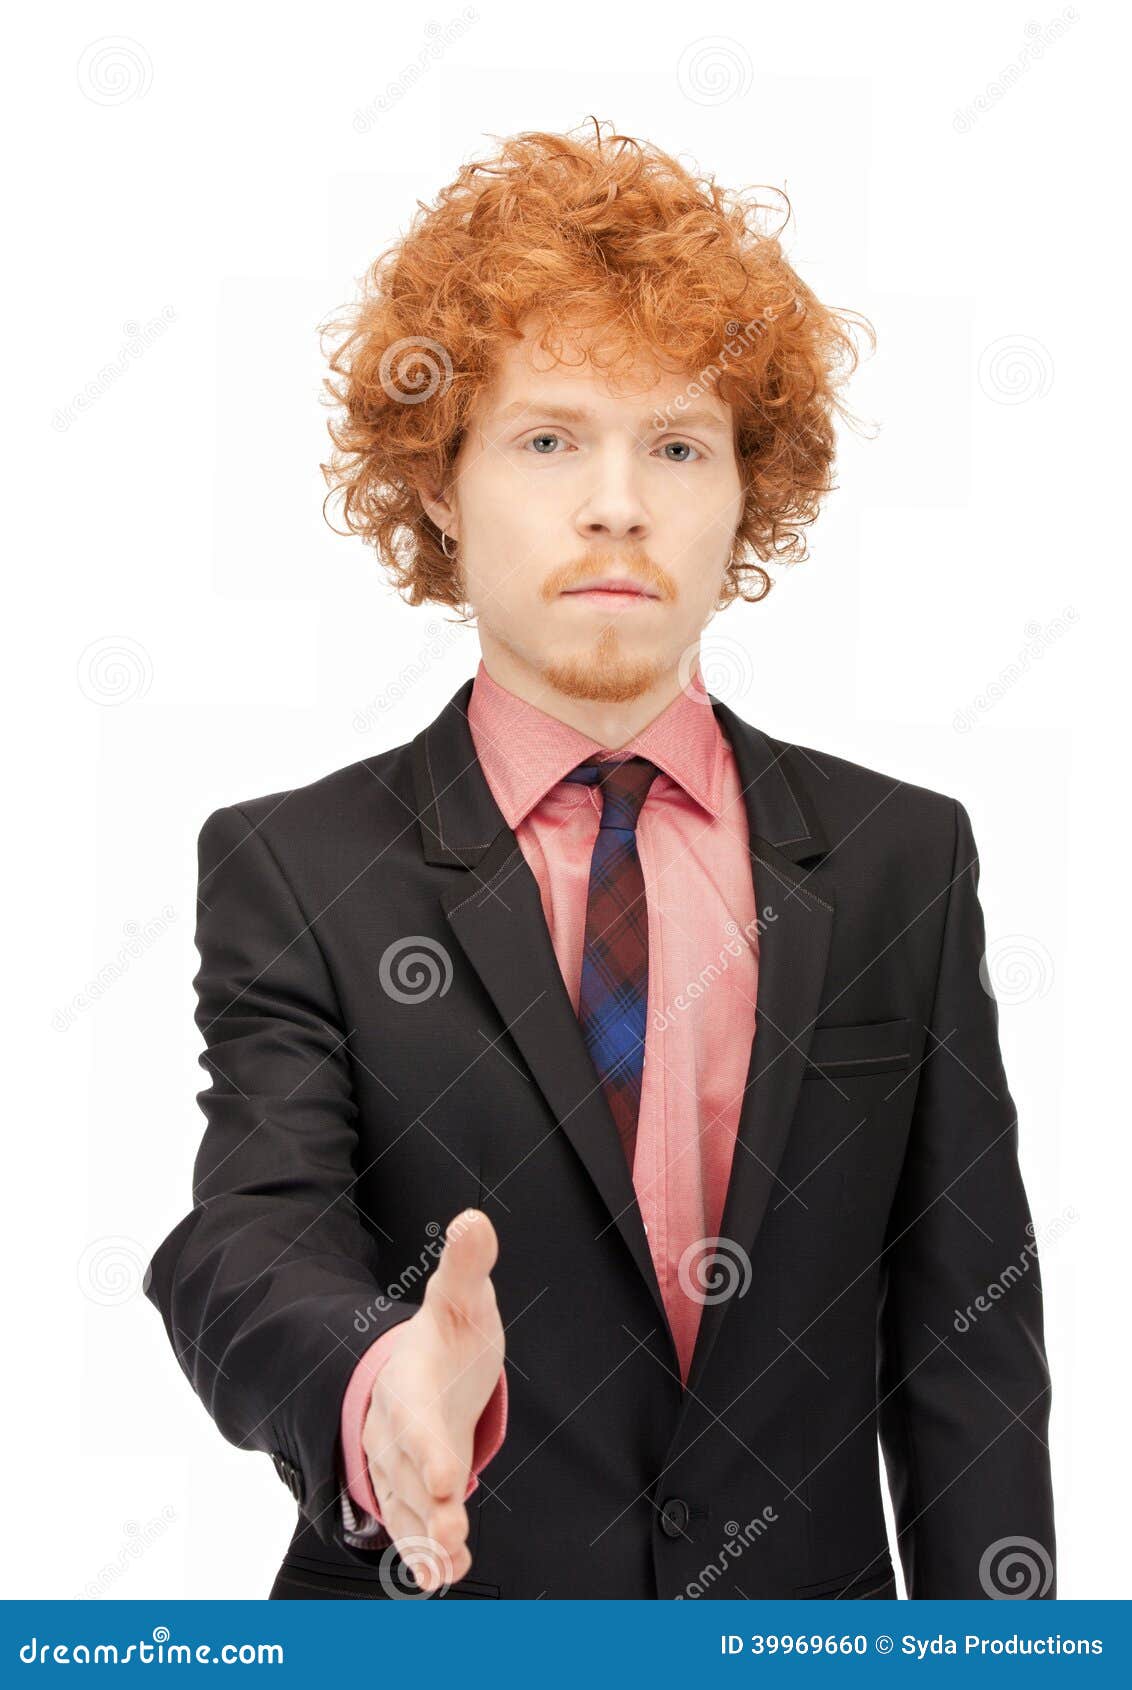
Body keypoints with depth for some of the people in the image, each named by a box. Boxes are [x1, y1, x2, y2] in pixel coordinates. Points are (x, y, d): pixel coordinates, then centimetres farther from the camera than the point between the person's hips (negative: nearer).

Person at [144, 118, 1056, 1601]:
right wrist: (377, 1387, -42)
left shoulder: (905, 860, -1)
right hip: (430, 1644, -2)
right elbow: (245, 1244, -21)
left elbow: (965, 1338, -1)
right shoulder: (289, 872, -7)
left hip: (809, 1611, 2)